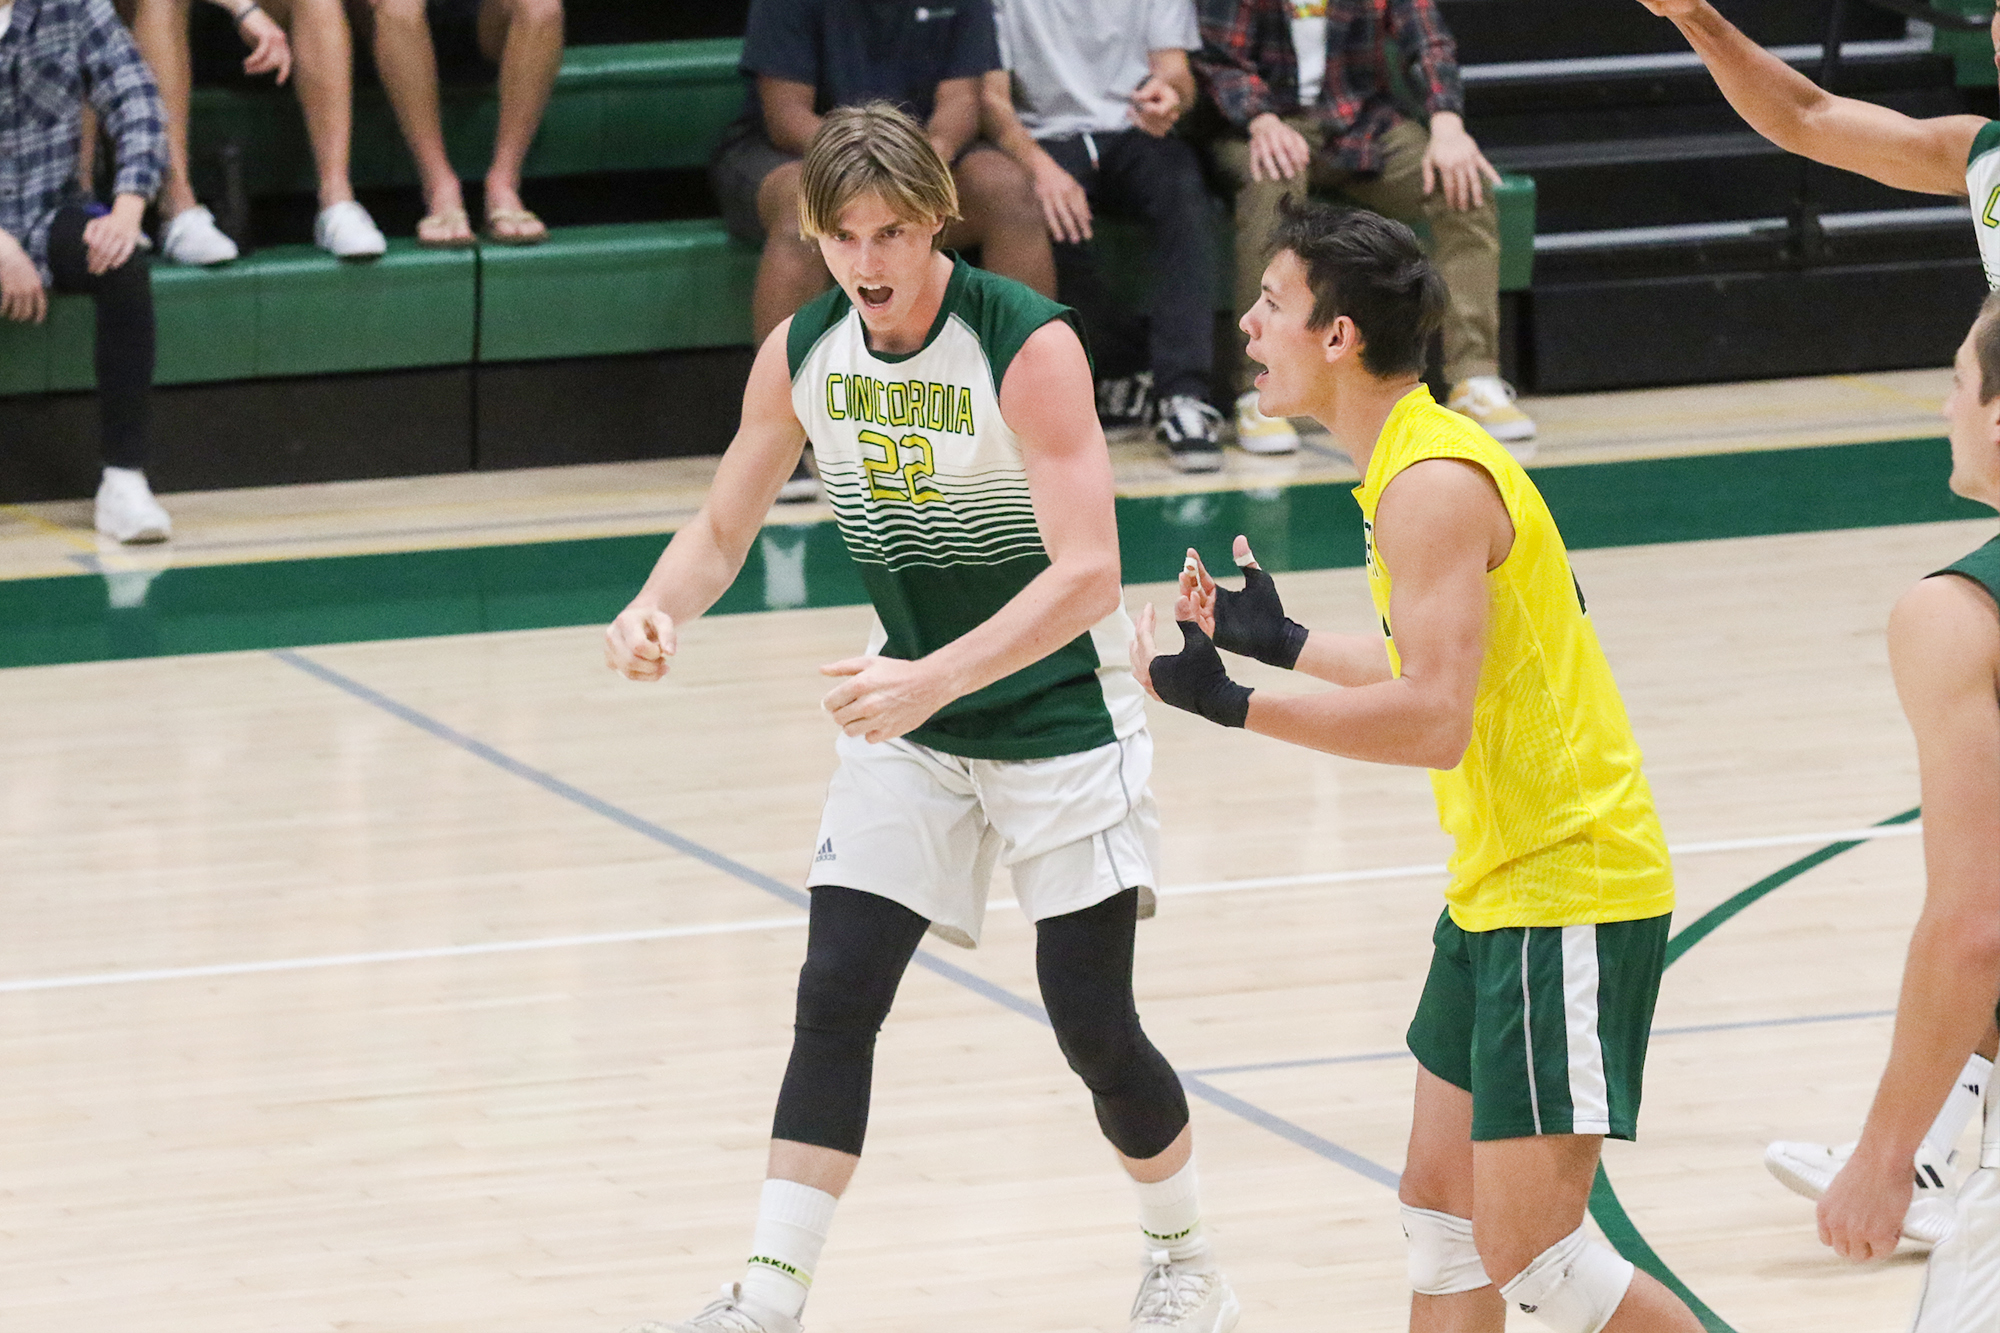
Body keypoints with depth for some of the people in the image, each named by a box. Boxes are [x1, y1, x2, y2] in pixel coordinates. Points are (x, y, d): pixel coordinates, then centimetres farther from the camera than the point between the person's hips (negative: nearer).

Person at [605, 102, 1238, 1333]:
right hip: (911, 718, 5)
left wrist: (935, 677, -41)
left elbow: (1087, 574, -30)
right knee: (835, 1000, -6)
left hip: (1062, 717, -5)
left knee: (1094, 1025, -3)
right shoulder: (802, 354, -7)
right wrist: (658, 610, -17)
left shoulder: (1029, 346, -24)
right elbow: (724, 527, 5)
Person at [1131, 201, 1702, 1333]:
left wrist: (1234, 706, -24)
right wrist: (1277, 638, 24)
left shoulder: (1433, 482, -20)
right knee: (1441, 1202, 15)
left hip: (1567, 891, -11)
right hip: (1498, 889, 11)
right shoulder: (1414, 461, 12)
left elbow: (1433, 721, -27)